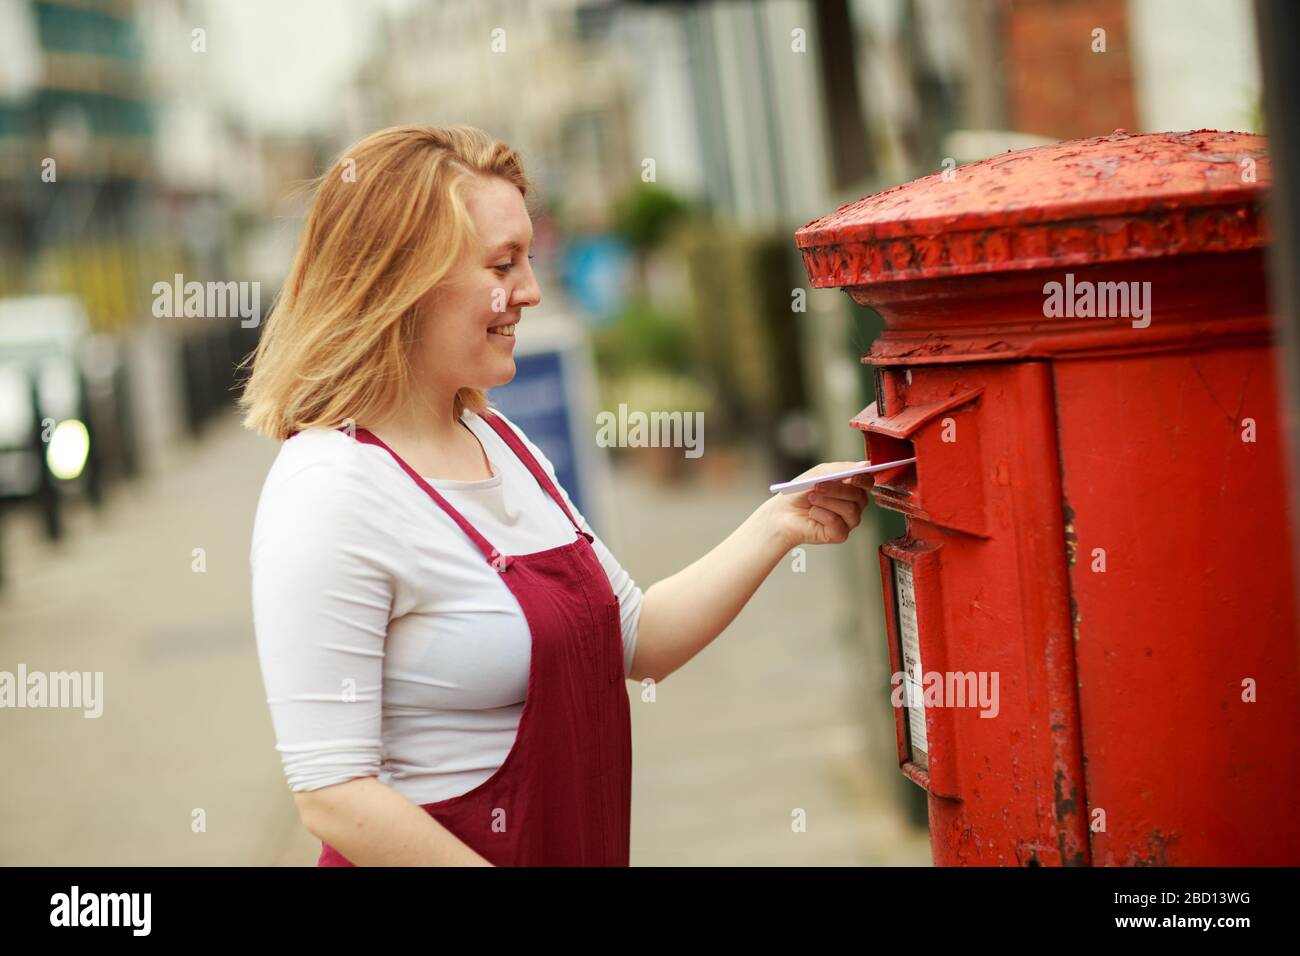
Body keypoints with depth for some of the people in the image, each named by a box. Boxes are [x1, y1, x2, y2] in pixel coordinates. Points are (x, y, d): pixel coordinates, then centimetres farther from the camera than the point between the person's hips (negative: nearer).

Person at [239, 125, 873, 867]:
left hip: (585, 843, 8)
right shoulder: (331, 493, -21)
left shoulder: (500, 443, 6)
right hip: (453, 850, -8)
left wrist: (779, 527, 0)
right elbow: (332, 793, -24)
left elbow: (640, 640, 11)